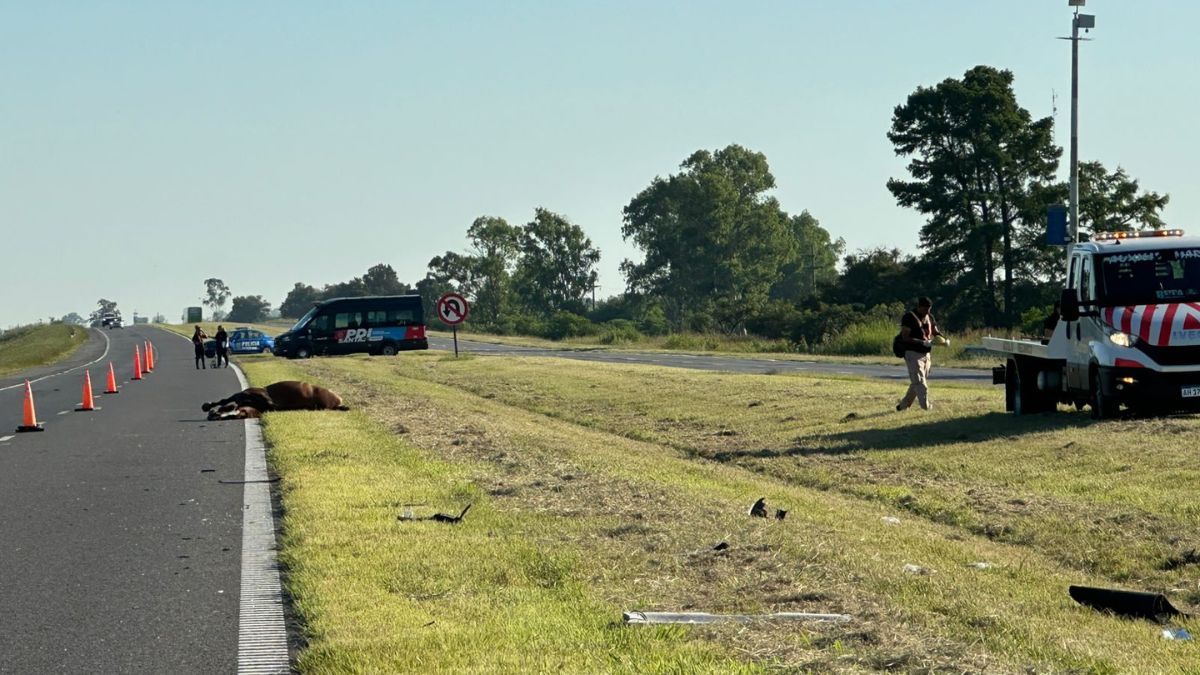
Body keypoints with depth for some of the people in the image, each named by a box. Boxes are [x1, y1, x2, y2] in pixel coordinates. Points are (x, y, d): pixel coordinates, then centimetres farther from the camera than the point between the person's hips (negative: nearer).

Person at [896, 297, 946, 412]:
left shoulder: (929, 317, 12)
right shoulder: (909, 317, -11)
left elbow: (936, 332, 21)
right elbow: (905, 337, -18)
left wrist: (945, 339, -2)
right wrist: (923, 342, -27)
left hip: (926, 354, 8)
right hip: (913, 353, -8)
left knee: (917, 382, 12)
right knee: (919, 381, -13)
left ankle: (903, 405, 23)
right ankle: (926, 406, -19)